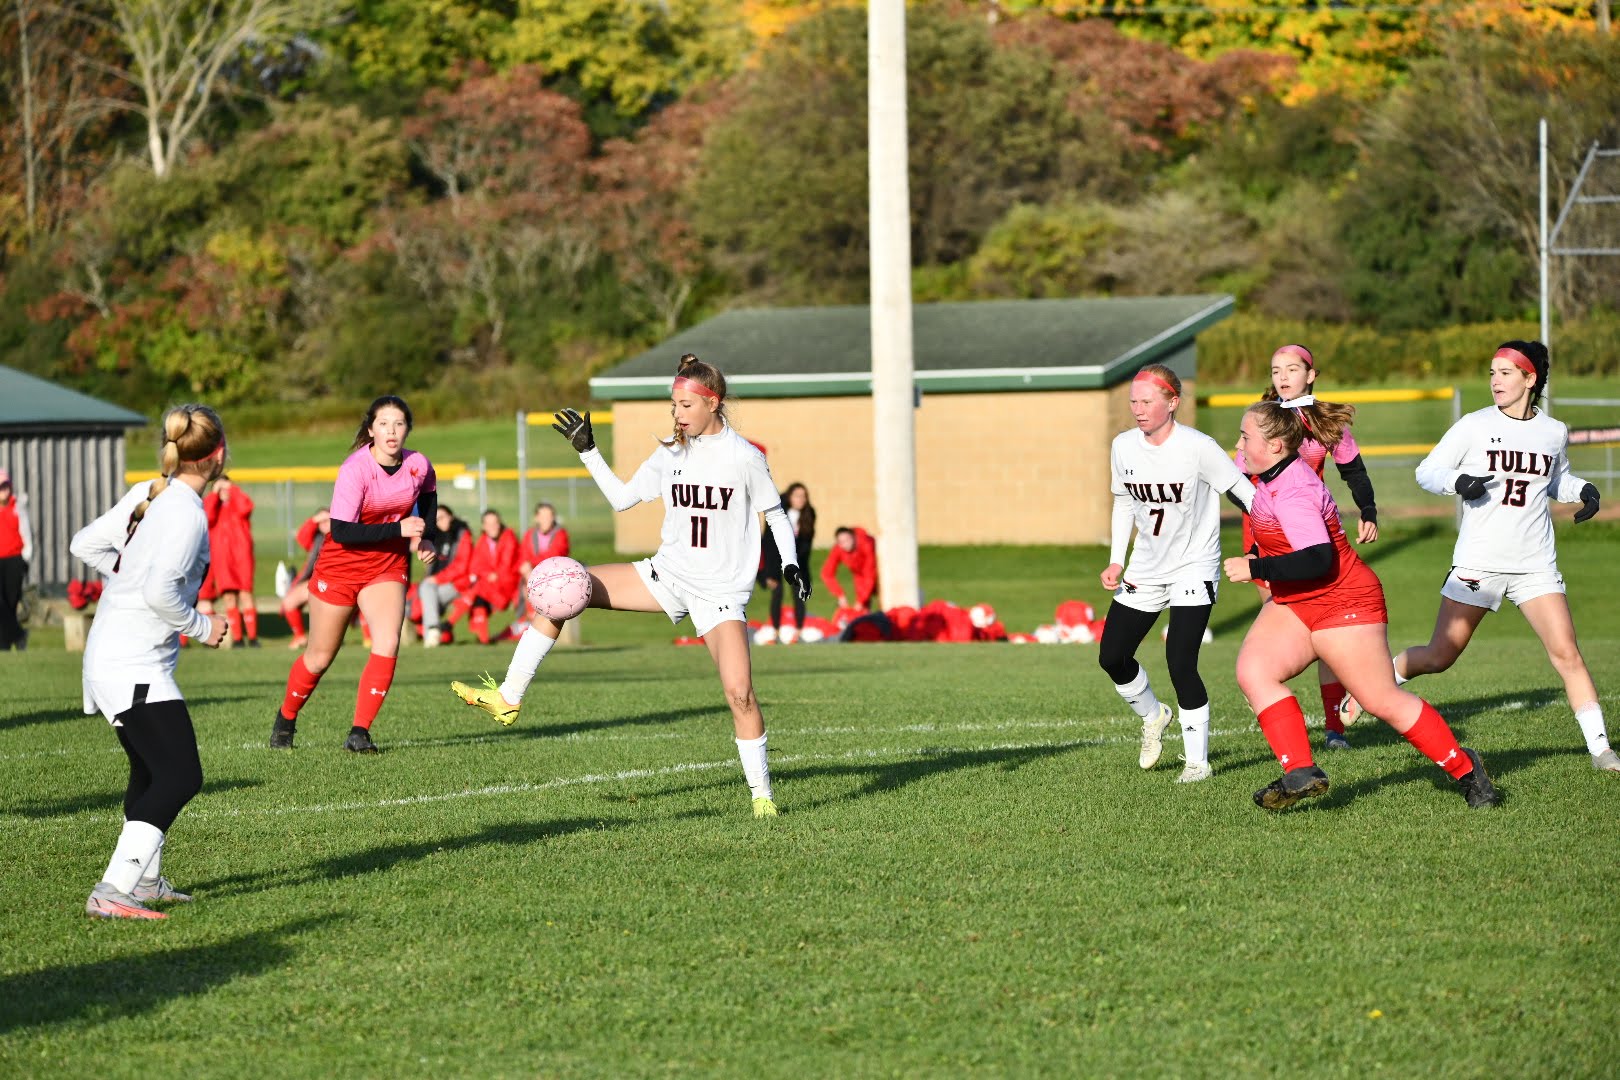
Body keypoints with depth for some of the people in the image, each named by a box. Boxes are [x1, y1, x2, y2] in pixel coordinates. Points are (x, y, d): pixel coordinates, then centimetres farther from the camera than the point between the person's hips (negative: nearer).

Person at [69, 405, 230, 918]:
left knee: (151, 770, 24)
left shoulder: (145, 494, 9)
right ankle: (113, 892, -22)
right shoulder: (186, 514, -17)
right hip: (137, 668, -10)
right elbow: (160, 592, -25)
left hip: (106, 658, 10)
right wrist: (202, 626, -10)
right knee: (181, 777, -13)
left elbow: (84, 544, 17)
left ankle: (146, 880, 36)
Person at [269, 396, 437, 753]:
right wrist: (399, 528, -33)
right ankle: (286, 718, 35)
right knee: (320, 657, 8)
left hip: (388, 565, 3)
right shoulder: (355, 469, -24)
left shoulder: (418, 466, -9)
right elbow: (342, 531, -30)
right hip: (341, 566, -3)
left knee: (387, 645, -19)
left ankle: (359, 733, -10)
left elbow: (427, 493, 17)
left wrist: (424, 537, 2)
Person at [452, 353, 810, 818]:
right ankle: (509, 697, -6)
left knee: (739, 692, -21)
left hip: (721, 592, -5)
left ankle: (761, 793, -3)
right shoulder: (671, 453, 4)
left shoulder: (744, 457, -9)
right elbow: (622, 497, 13)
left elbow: (775, 512, 3)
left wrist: (791, 563, -7)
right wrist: (587, 450, 6)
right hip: (666, 574, 5)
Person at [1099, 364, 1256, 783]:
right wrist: (1116, 562, 7)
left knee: (1180, 661, -17)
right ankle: (1152, 716, 33)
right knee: (1112, 656, 2)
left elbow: (1246, 493, -13)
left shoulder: (1199, 448, -19)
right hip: (1146, 567, 6)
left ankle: (1197, 760, -2)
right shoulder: (1123, 447, -2)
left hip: (1194, 566, -6)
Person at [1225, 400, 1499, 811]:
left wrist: (1254, 568, -29)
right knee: (1253, 671, -13)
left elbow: (1318, 559, -34)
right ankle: (1300, 773, -17)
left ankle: (1465, 769, 13)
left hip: (1343, 604, -10)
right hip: (1293, 605, 10)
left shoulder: (1291, 492, -25)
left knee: (1384, 701, -5)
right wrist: (1258, 555, 16)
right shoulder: (1274, 477, 7)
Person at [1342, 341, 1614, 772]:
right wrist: (1459, 482, -20)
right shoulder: (1475, 426, -3)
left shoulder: (1554, 433, 7)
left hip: (1536, 566, 2)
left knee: (1566, 654, -9)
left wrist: (1583, 490, 5)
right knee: (1440, 656, 0)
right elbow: (1426, 472, 0)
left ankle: (1599, 747, -4)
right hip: (1477, 564, -2)